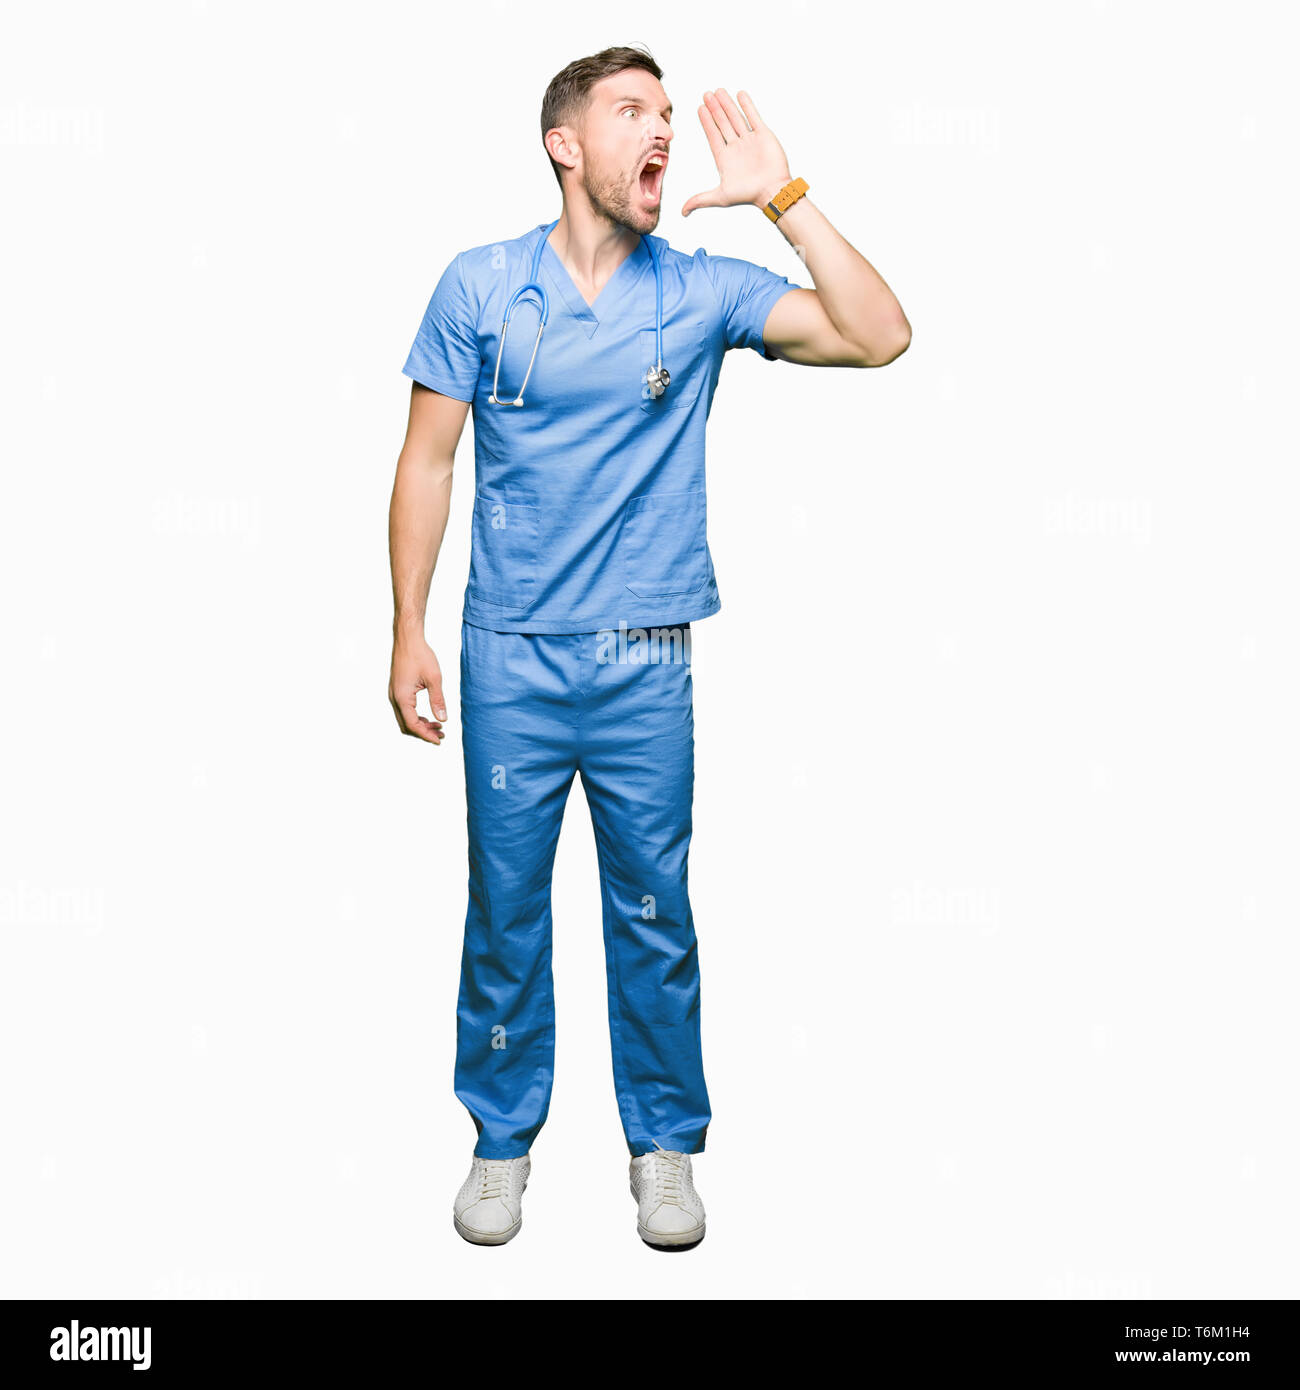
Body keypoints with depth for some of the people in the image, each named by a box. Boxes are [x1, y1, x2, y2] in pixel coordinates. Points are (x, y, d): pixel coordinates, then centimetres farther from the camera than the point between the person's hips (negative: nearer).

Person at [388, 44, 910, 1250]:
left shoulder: (702, 291, 1)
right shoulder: (481, 285, 0)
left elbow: (878, 337, -9)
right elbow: (427, 461, 3)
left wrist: (782, 197, -12)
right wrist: (408, 631, -1)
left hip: (646, 664, 1)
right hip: (511, 657, 0)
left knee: (654, 915, 9)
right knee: (504, 910, 10)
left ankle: (664, 1144, 27)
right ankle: (503, 1139, 29)